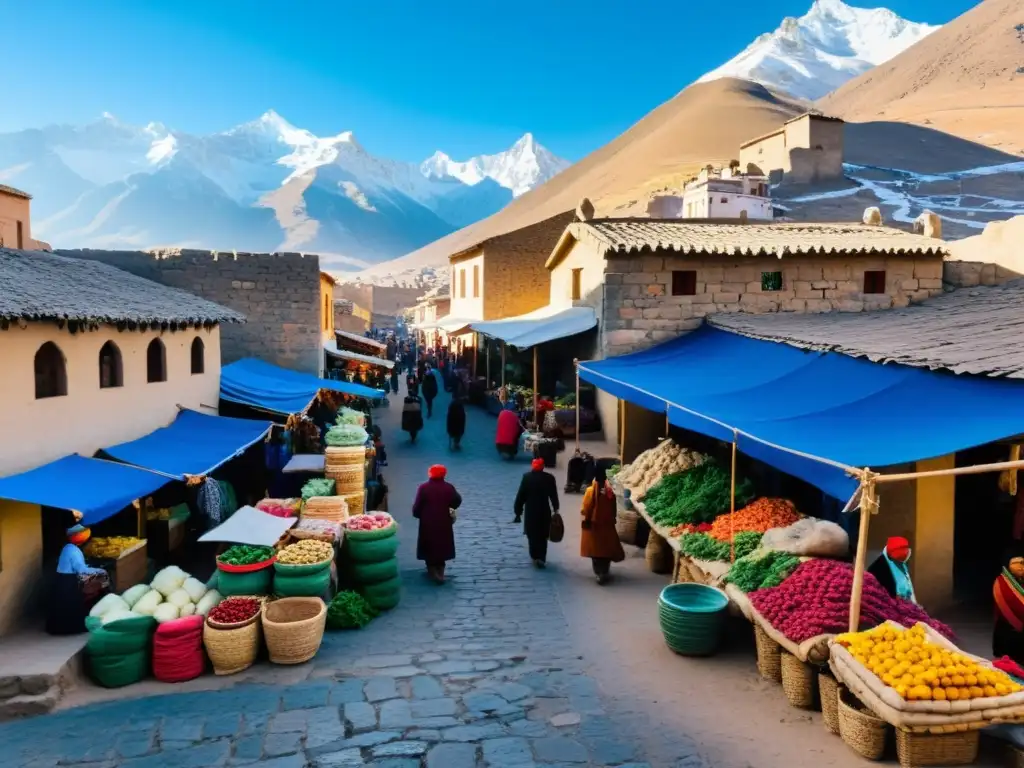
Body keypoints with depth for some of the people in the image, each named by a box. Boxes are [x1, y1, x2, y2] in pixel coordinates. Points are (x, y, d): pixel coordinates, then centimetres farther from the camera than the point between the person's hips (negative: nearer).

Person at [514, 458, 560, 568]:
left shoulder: (527, 477, -8)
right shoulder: (549, 478, -7)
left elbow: (521, 495, -6)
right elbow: (553, 495, -2)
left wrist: (518, 510, 1)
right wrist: (555, 509, 10)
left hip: (530, 511, 0)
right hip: (544, 511, 0)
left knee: (532, 534, 14)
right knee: (542, 536, 9)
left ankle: (535, 556, 19)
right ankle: (541, 558, 0)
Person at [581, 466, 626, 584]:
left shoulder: (591, 491, -14)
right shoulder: (610, 491, -5)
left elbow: (586, 509, -11)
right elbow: (613, 509, 4)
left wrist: (586, 519, 5)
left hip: (593, 524, -2)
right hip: (607, 524, 2)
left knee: (595, 549, 8)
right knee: (606, 548, 12)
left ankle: (599, 573, 7)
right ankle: (604, 572, 11)